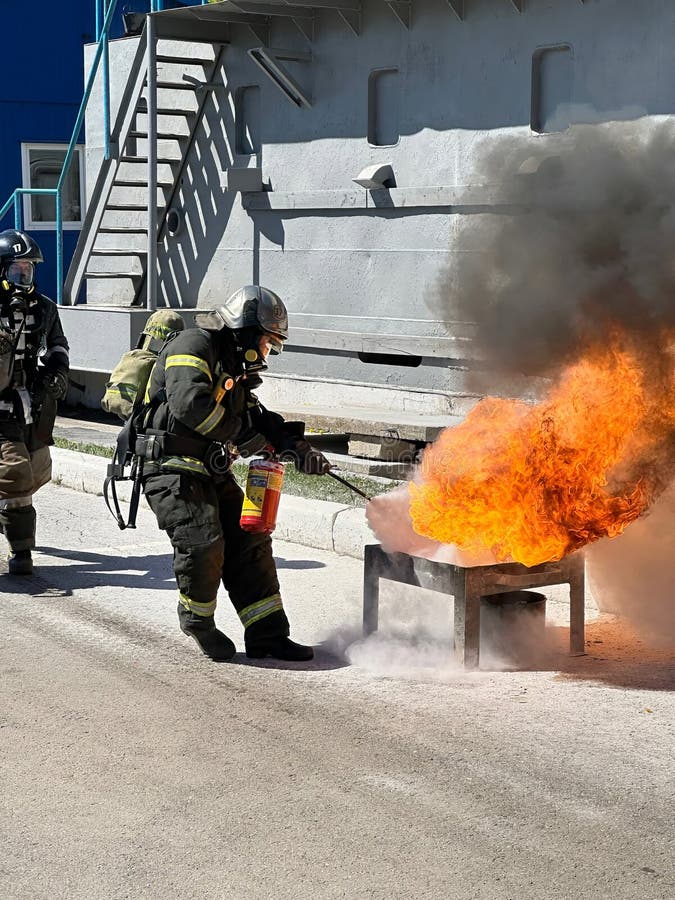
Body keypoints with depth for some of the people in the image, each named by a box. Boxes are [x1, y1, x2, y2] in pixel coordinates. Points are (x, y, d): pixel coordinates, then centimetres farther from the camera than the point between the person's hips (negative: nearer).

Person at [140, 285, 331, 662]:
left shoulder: (234, 367, 21)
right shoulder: (194, 345, -10)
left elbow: (257, 417, 23)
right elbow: (189, 402, -26)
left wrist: (297, 449, 6)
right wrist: (241, 433, -16)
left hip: (212, 473, 10)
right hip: (173, 468, -10)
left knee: (250, 542, 4)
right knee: (203, 544, -21)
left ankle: (267, 634, 9)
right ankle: (197, 620, 5)